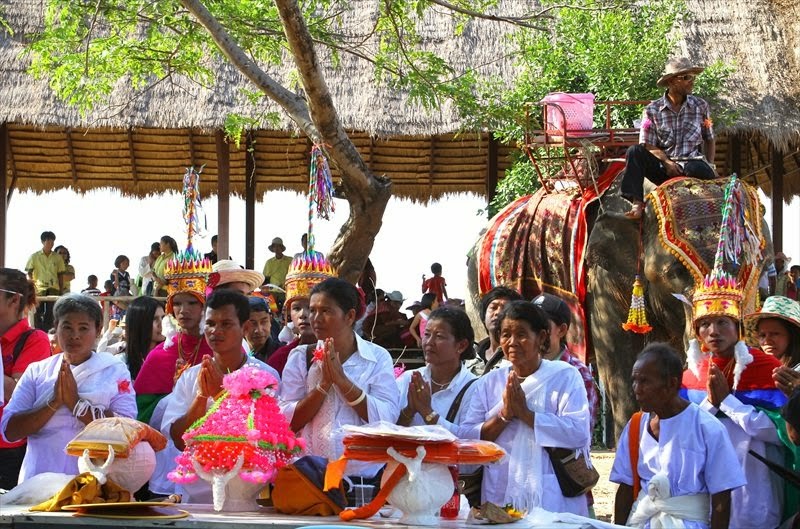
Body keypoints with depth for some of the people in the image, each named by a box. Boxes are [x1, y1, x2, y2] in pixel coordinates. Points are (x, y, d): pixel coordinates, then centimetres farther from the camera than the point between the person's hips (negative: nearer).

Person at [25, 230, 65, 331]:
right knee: (39, 313, 0)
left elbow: (60, 275, 12)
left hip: (53, 288, 1)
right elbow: (29, 273, 5)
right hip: (39, 288, -1)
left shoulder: (57, 258, 9)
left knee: (50, 314, -1)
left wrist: (61, 290, 7)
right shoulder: (35, 257, 5)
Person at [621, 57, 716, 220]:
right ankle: (637, 203, -32)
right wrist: (667, 162, -19)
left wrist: (710, 165, -1)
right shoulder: (653, 110, 2)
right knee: (635, 152, -27)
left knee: (700, 170, -38)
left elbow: (709, 140, 15)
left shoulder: (700, 106, 8)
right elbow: (647, 145, -2)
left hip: (691, 165, -1)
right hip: (664, 168, 1)